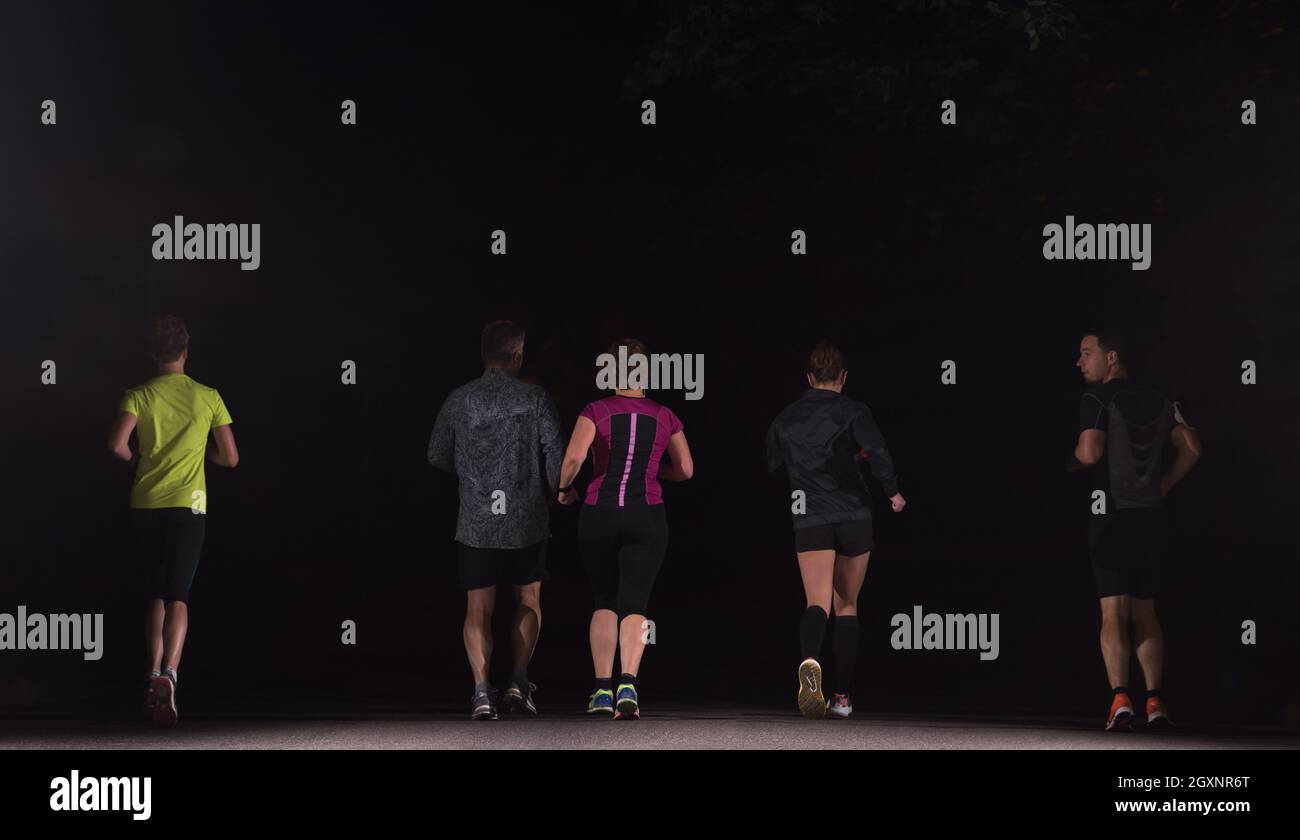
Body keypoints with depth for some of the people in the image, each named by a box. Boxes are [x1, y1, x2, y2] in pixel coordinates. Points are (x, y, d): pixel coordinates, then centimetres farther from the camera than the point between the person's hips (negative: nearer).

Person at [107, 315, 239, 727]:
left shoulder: (139, 396, 1)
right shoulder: (208, 397, 3)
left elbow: (117, 444, -15)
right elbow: (230, 458, 5)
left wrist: (137, 459, 7)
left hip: (146, 504, 1)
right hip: (188, 506, -1)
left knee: (157, 595, 16)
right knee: (178, 597, -4)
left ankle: (154, 674, 6)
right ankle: (169, 674, -25)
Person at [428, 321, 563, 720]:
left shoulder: (459, 401, -1)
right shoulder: (535, 398, -6)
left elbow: (437, 456, 7)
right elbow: (556, 455, -7)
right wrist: (556, 494, 12)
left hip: (476, 521, 1)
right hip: (527, 519, -1)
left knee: (478, 608, 4)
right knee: (528, 601, 17)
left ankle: (482, 688, -12)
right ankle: (519, 681, 5)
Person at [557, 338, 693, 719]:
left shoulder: (596, 412, -1)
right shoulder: (664, 417, 6)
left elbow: (574, 457, -16)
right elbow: (685, 470, 11)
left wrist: (564, 488, 3)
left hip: (598, 516, 0)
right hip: (647, 517, 0)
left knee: (604, 601, 14)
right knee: (634, 604, -2)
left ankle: (602, 688, 6)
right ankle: (627, 685, -22)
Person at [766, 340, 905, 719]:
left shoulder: (785, 418, 9)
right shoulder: (851, 410, -2)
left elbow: (773, 466, 22)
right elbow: (877, 450, -17)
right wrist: (892, 490, -3)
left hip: (809, 519, 1)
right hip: (854, 515, -1)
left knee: (818, 604, -10)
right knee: (847, 605, 13)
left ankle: (809, 661, -43)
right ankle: (841, 696, 13)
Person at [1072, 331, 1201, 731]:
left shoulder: (1099, 397, -6)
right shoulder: (1158, 400, 13)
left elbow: (1089, 452, -18)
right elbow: (1191, 446, 8)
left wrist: (1066, 466, 3)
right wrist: (1163, 487, 14)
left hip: (1112, 514, -5)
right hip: (1152, 516, 5)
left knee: (1114, 613, -6)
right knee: (1144, 611, 13)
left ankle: (1120, 698, -18)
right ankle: (1154, 701, 6)